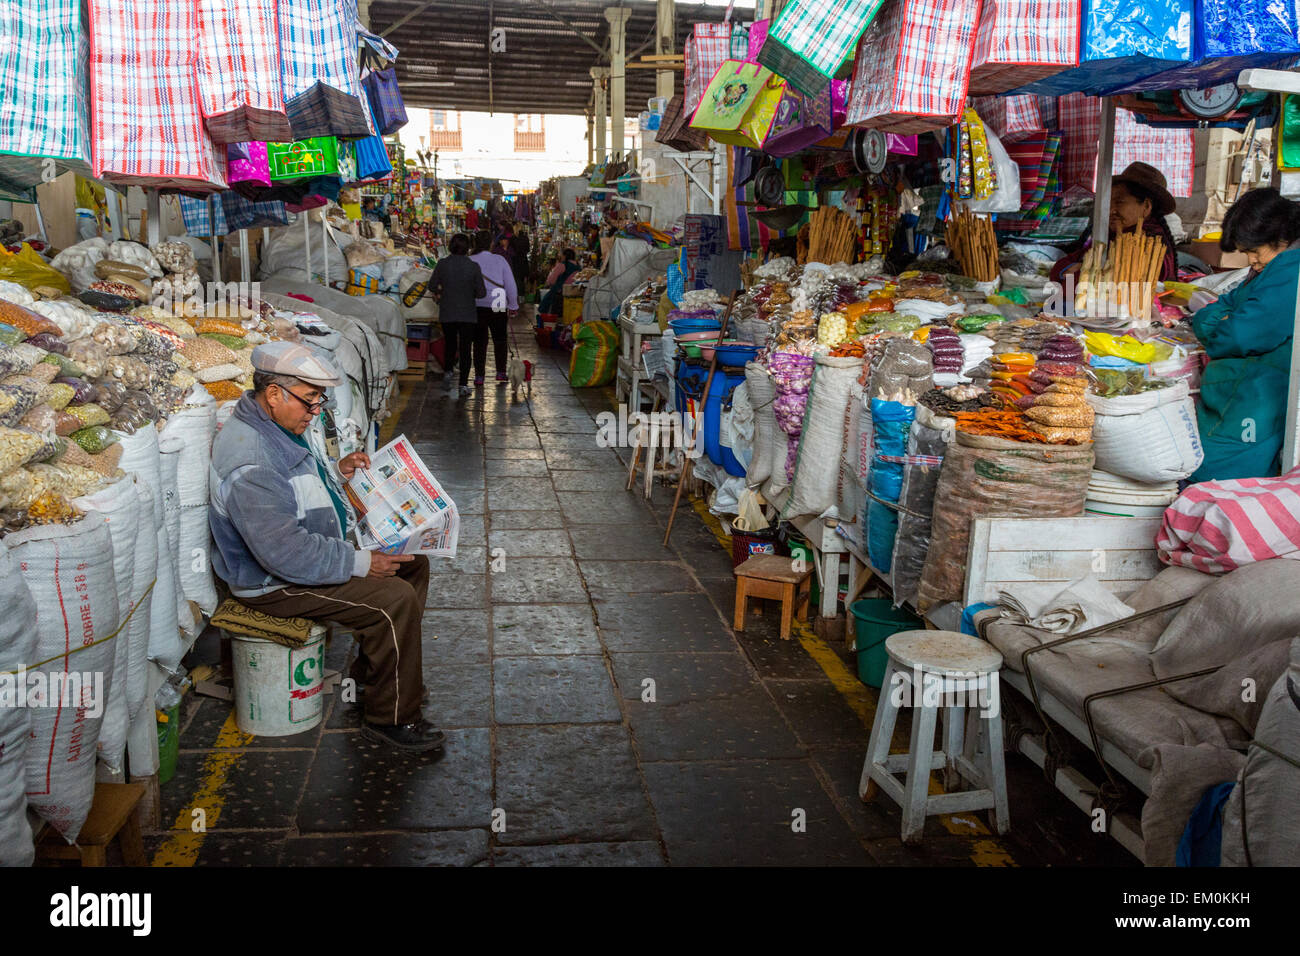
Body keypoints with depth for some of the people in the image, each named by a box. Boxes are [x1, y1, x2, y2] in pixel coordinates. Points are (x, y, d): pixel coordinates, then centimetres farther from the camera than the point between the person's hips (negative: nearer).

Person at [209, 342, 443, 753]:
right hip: (276, 582, -11)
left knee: (413, 563, 11)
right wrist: (359, 563, -25)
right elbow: (285, 553, -32)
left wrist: (336, 471, 8)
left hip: (312, 548, 11)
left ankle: (375, 668, 25)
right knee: (396, 600, -22)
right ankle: (392, 717, -6)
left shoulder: (274, 427, 4)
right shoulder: (249, 463, -30)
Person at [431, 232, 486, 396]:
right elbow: (481, 293, -7)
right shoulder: (473, 266, -10)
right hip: (468, 314, -1)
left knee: (450, 344, 23)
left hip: (447, 314, 2)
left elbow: (432, 286, 2)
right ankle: (463, 384, 3)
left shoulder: (442, 264, -7)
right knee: (465, 348, 6)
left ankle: (448, 372, 6)